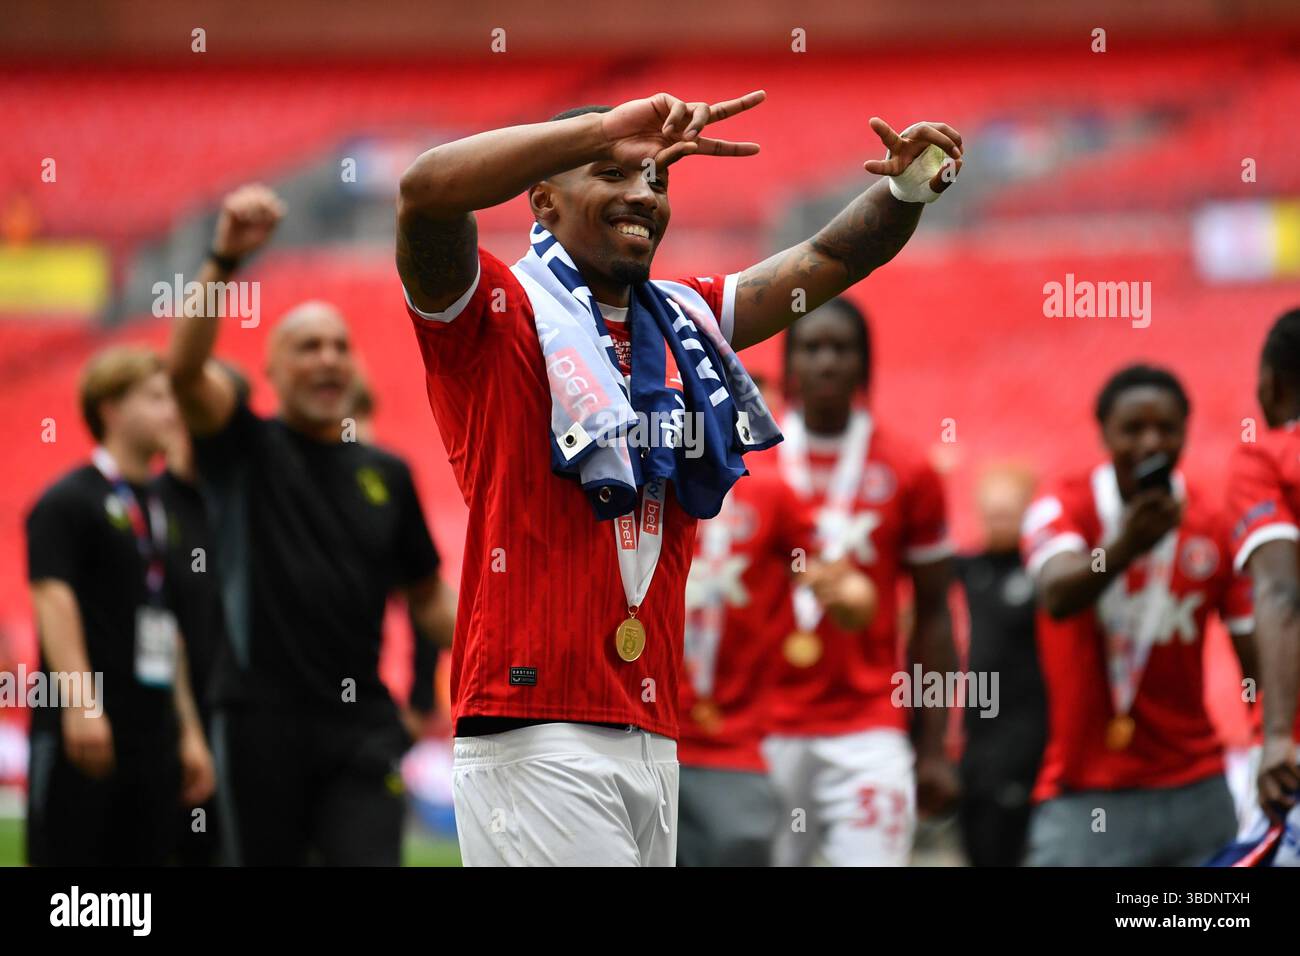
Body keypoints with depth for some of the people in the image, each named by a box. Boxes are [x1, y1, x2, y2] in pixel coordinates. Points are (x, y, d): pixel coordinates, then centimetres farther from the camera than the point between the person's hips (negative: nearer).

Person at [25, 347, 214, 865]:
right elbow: (53, 598, -17)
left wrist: (188, 729, 20)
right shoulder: (68, 502, -6)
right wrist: (81, 703, -28)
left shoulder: (159, 506, 19)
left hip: (151, 734, 8)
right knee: (62, 860, -7)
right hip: (84, 731, -8)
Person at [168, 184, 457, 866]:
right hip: (263, 721, -2)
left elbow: (427, 594, 21)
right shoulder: (245, 448, 3)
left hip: (361, 726, 2)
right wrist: (224, 261, -29)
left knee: (372, 860, -11)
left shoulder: (386, 475, 14)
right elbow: (185, 368, -15)